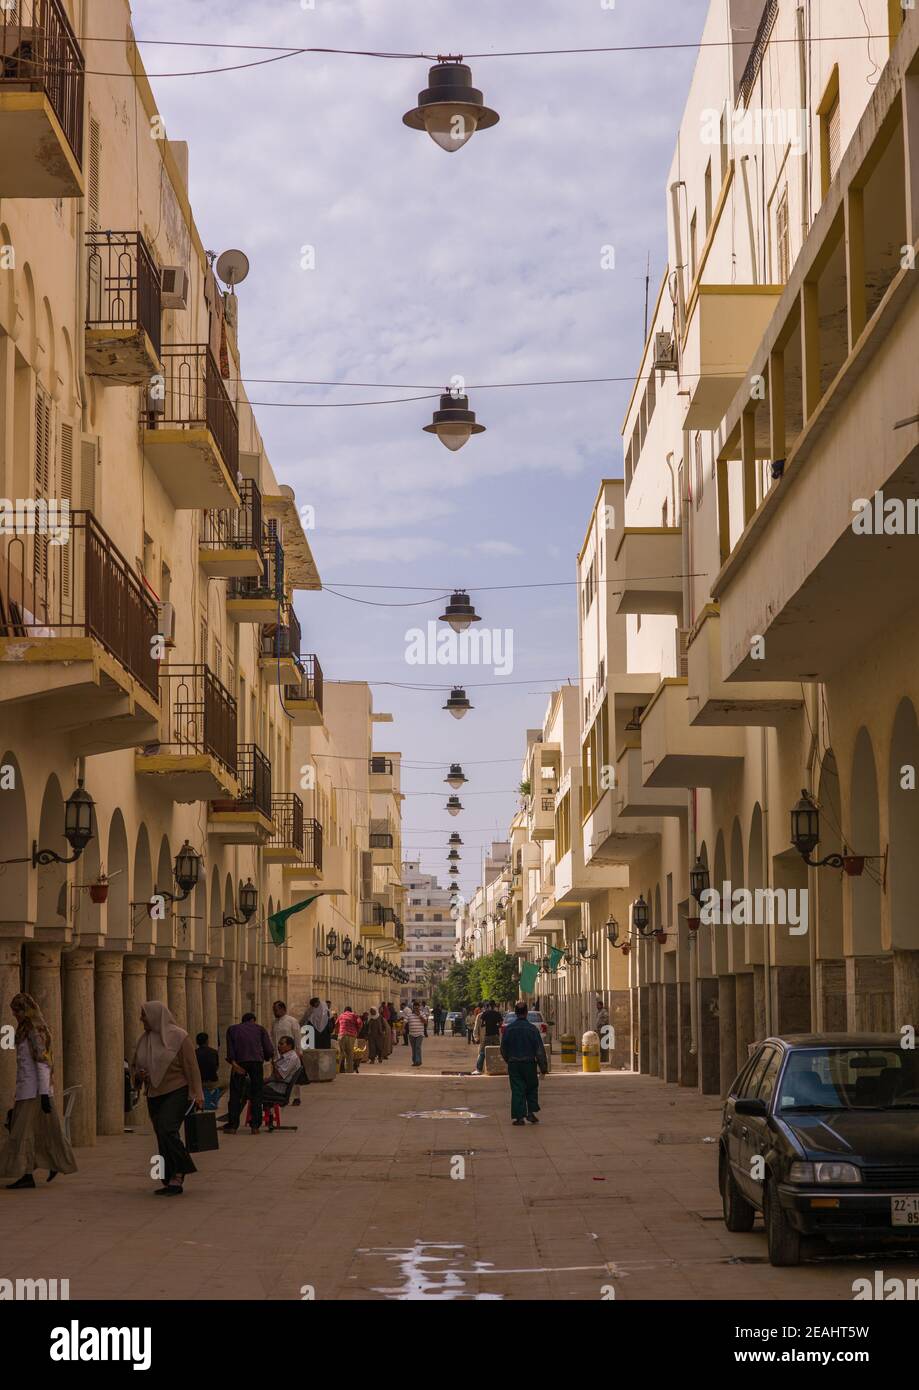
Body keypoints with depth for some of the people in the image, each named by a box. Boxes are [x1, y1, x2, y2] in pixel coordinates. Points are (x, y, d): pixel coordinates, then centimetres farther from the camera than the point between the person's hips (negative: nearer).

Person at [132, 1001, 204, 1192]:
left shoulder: (178, 1036, -8)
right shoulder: (144, 1039, 10)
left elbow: (191, 1067, -8)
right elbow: (134, 1065, 21)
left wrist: (197, 1094, -12)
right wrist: (139, 1074, -3)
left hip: (177, 1092, -7)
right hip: (154, 1096, 7)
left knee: (167, 1130, -22)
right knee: (163, 1139, 4)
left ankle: (178, 1175, -12)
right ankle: (172, 1182, 8)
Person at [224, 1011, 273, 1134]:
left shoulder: (232, 1029, 22)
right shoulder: (259, 1028, 20)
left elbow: (230, 1048, 4)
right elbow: (269, 1050, 10)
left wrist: (234, 1063, -6)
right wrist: (266, 1058, 30)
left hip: (239, 1062, 0)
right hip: (257, 1062, 0)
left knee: (235, 1093, 7)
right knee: (256, 1093, 8)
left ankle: (232, 1125, 4)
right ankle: (255, 1126, 4)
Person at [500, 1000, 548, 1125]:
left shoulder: (508, 1029, -3)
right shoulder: (532, 1028, -9)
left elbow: (503, 1049, 5)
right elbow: (540, 1050, -8)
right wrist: (543, 1067, -1)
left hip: (513, 1064, 1)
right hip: (529, 1063, -1)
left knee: (517, 1091, 4)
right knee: (532, 1089, 16)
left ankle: (518, 1116, 0)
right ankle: (531, 1112, 7)